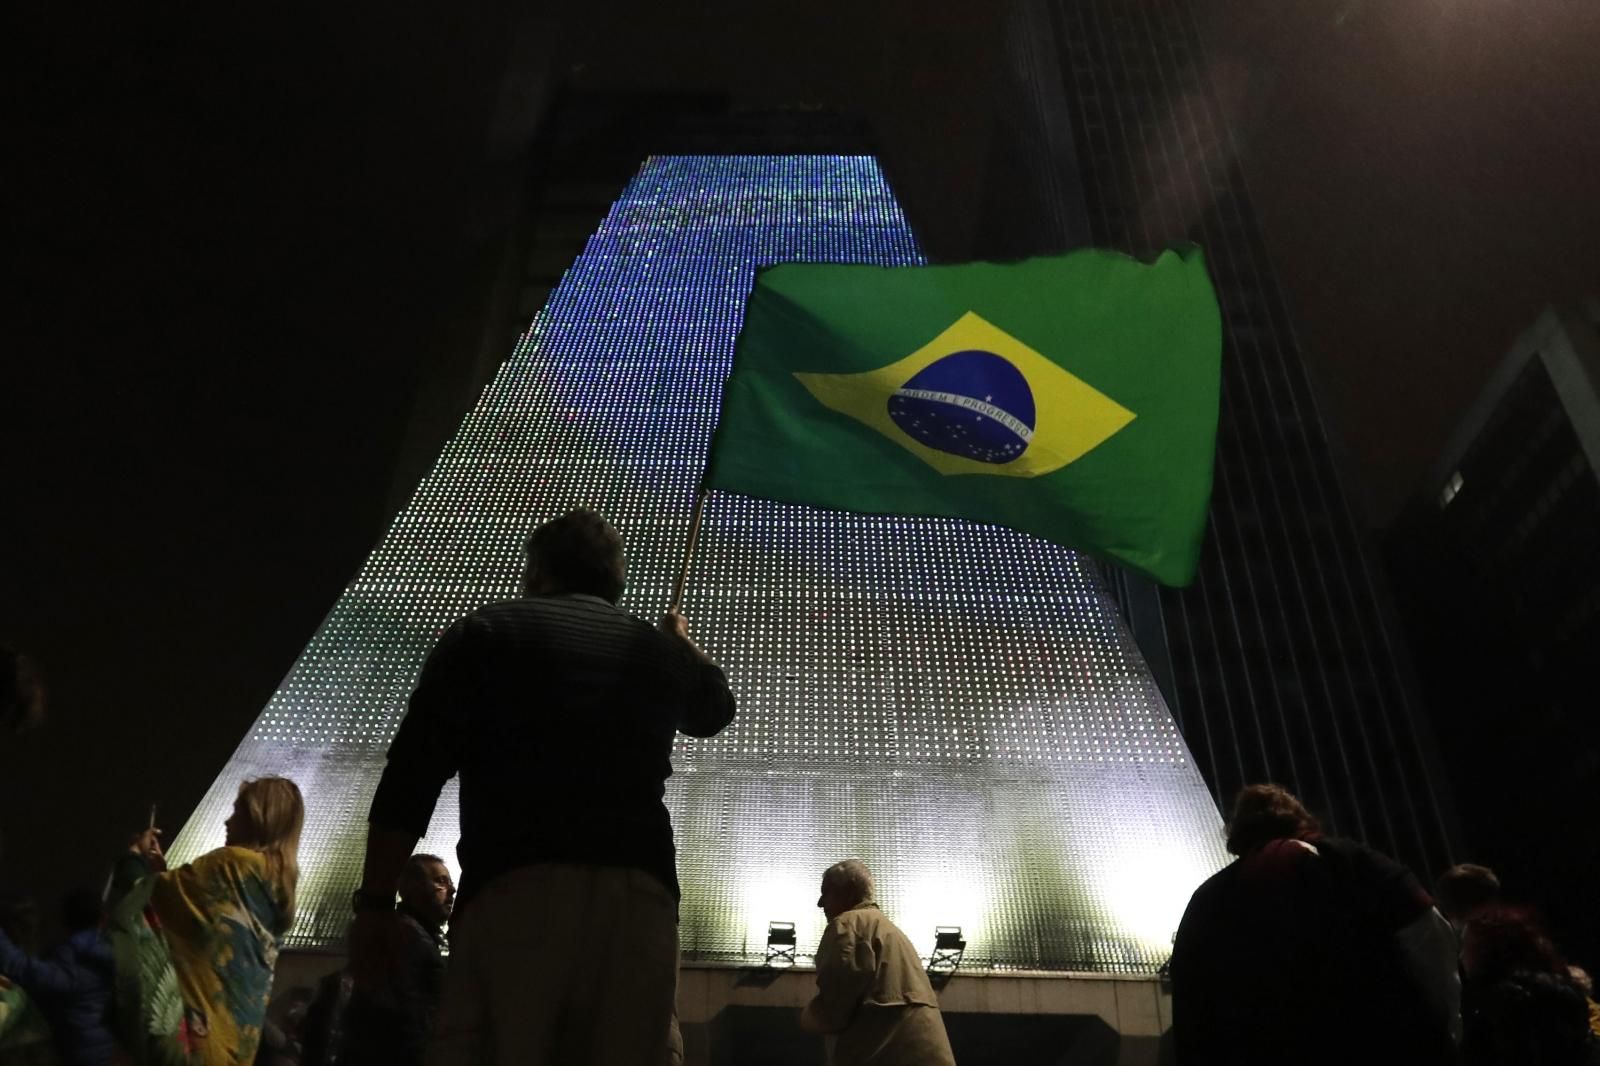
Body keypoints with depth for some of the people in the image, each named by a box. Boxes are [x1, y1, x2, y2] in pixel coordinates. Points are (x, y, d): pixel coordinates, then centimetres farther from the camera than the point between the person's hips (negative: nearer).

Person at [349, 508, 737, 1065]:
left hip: (516, 889, -3)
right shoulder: (658, 649, 21)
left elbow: (412, 775, 3)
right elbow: (717, 708, 44)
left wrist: (375, 901, 7)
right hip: (639, 892, 3)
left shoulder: (484, 633, 12)